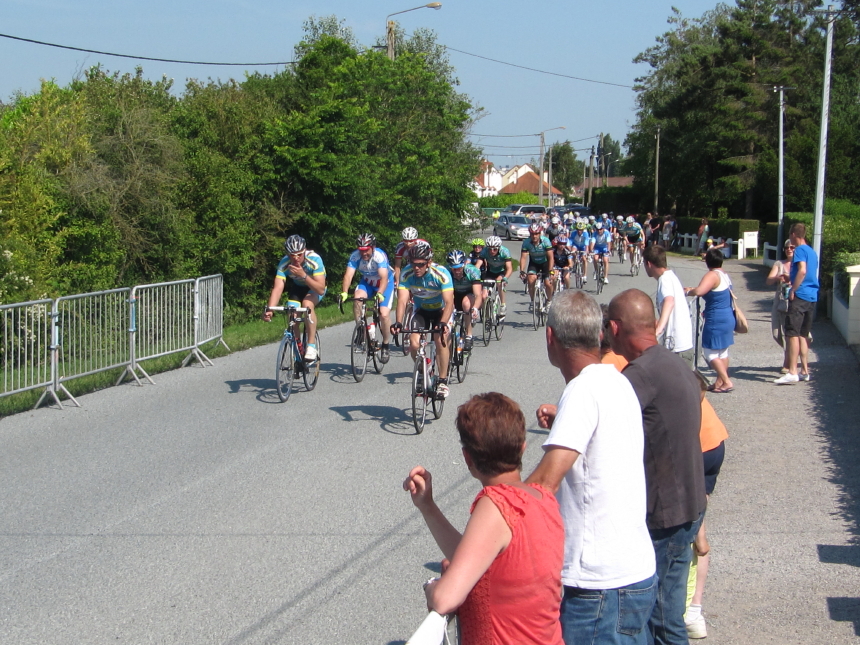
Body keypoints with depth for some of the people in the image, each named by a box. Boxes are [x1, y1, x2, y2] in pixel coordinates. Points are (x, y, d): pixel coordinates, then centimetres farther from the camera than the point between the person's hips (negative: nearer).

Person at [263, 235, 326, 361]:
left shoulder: (314, 259, -35)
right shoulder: (284, 264, -28)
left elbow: (321, 290, -38)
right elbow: (278, 288, -36)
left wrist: (303, 275, -49)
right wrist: (269, 310, -50)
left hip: (315, 287, -3)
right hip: (297, 287, 3)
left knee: (307, 304, -33)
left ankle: (311, 347, -24)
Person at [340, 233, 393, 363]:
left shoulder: (380, 256, -32)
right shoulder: (355, 256, -23)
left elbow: (384, 277, -41)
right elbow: (348, 275, -31)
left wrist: (380, 294, -58)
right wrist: (344, 292, -48)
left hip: (384, 283, -3)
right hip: (367, 282, 3)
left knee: (384, 314, -19)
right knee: (357, 298, -29)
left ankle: (386, 345, 3)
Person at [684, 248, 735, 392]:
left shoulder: (712, 275, -18)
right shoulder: (725, 275, 12)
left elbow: (699, 291, -33)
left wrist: (687, 292, -14)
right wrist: (693, 289, 23)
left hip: (716, 321, -10)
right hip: (728, 318, 10)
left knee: (710, 353, -2)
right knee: (722, 352, 16)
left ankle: (726, 382, -5)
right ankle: (720, 381, 24)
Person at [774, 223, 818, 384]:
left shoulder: (800, 250, -8)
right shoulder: (812, 251, 19)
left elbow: (802, 270, -22)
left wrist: (793, 290, -17)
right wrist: (790, 279, 39)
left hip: (800, 296, -9)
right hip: (812, 297, 9)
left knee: (792, 333, -10)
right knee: (803, 334, 14)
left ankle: (792, 372, -16)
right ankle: (804, 371, 14)